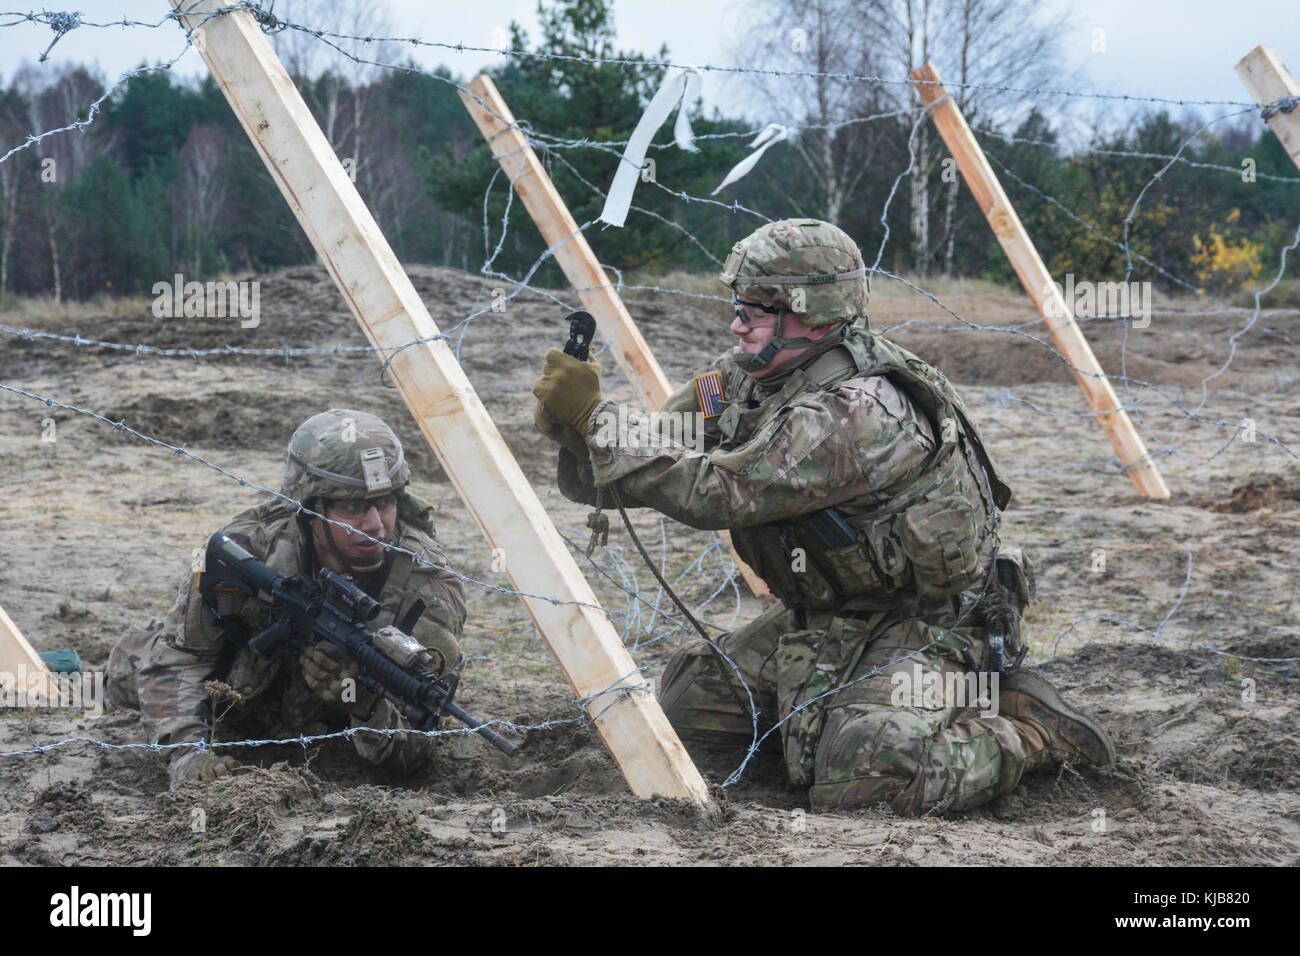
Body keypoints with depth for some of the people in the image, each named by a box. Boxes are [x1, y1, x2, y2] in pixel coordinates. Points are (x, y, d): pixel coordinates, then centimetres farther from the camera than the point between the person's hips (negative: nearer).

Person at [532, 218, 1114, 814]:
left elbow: (715, 493, -31)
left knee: (858, 780, -29)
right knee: (686, 707, 8)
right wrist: (574, 433, -20)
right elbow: (663, 461, 0)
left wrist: (594, 417, -27)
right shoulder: (749, 377, 0)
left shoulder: (854, 413, -30)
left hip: (927, 624, -9)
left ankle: (1026, 734, -4)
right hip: (825, 616, 9)